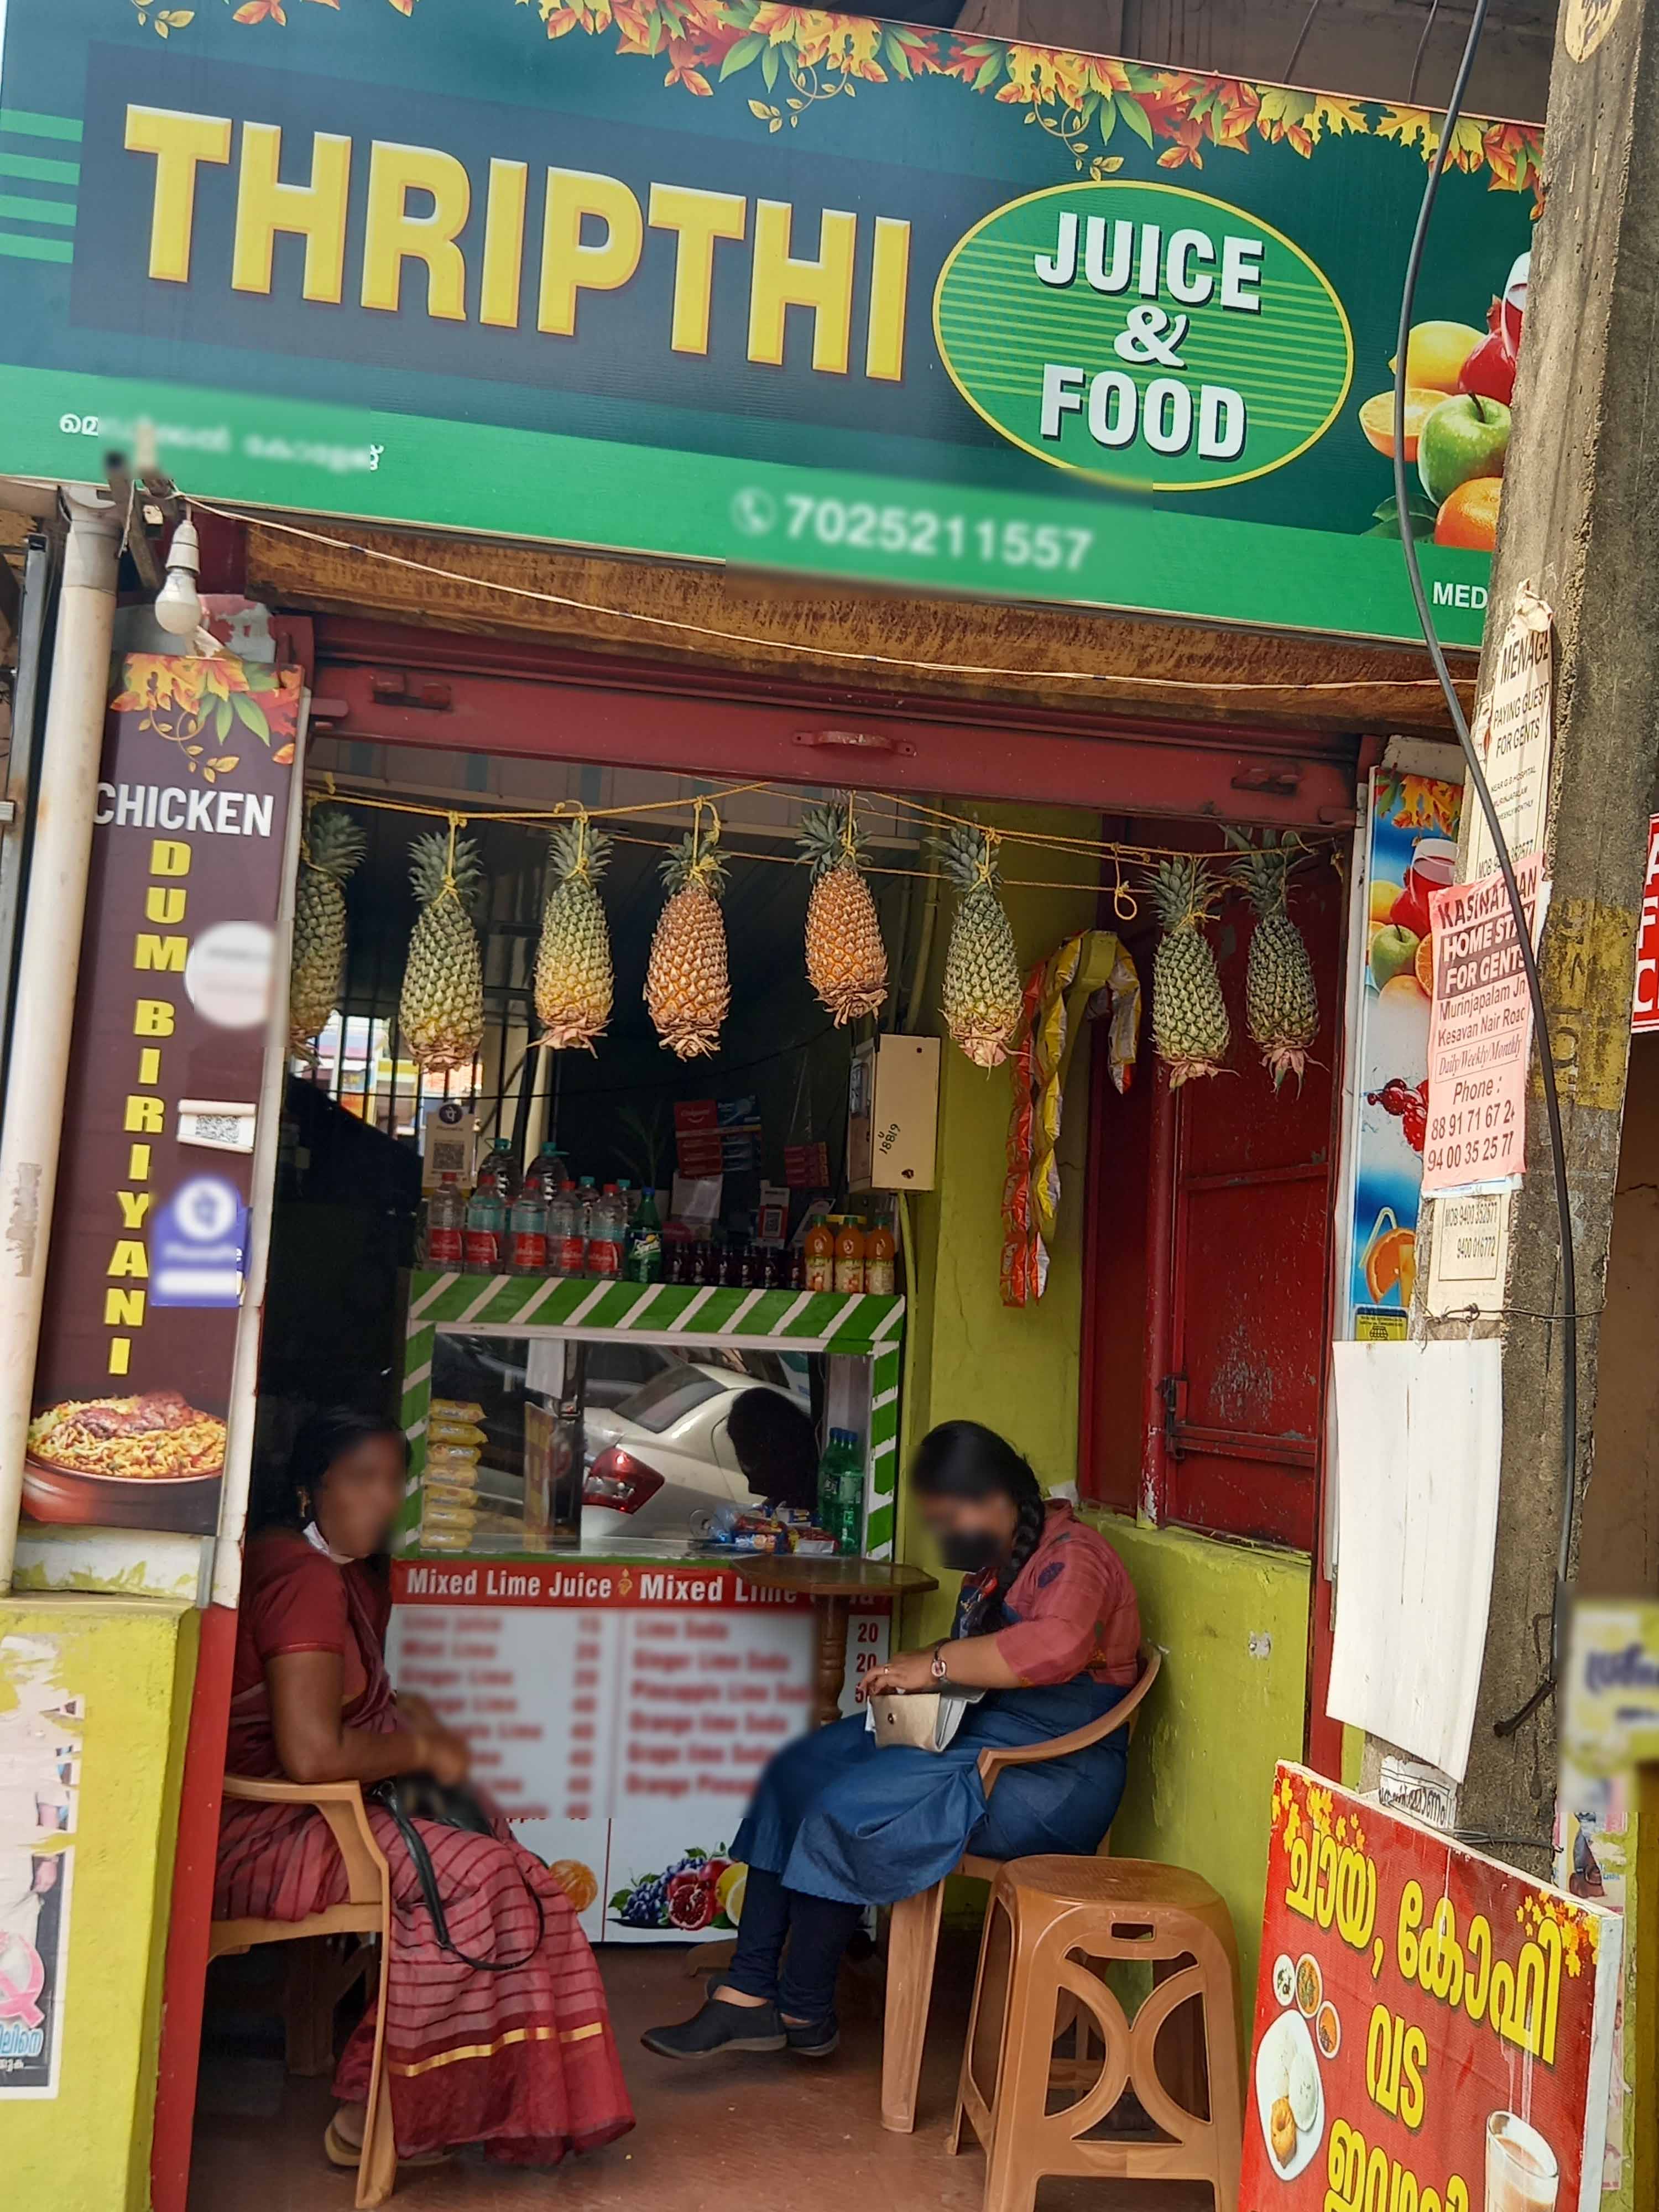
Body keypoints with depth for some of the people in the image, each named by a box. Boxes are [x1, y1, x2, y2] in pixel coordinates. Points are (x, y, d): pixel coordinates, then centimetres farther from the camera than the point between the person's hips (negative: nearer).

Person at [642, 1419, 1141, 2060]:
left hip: (1052, 1776, -10)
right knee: (798, 1774, -3)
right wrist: (915, 1673, 5)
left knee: (852, 1807, -23)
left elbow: (1056, 1645, -35)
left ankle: (802, 2014, -5)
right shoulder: (993, 1563, 14)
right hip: (976, 1735, 10)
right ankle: (747, 1991, -5)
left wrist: (937, 1664, -26)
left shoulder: (1072, 1558, -15)